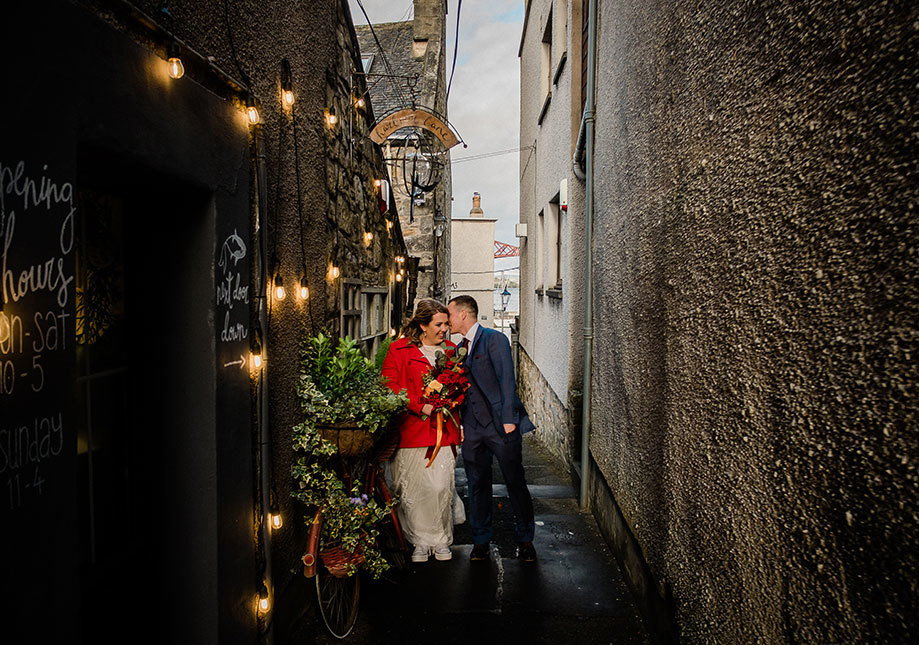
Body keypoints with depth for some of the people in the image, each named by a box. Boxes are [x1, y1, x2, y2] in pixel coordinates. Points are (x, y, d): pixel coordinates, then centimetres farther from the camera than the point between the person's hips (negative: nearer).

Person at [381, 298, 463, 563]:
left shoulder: (451, 350, 14)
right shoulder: (399, 350, 1)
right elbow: (389, 385, -6)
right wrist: (419, 406, -12)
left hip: (444, 429, 3)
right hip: (412, 429, -2)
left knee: (441, 487, -1)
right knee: (414, 487, 0)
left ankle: (441, 540, 16)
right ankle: (420, 541, 17)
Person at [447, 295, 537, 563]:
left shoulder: (494, 339, -6)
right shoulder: (459, 348, 16)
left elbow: (506, 380, -12)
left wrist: (509, 419, -17)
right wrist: (459, 424, 11)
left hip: (501, 423, -6)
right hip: (472, 427, 6)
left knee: (515, 482, 3)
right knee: (477, 485, 10)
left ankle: (525, 540, 18)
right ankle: (481, 541, 23)